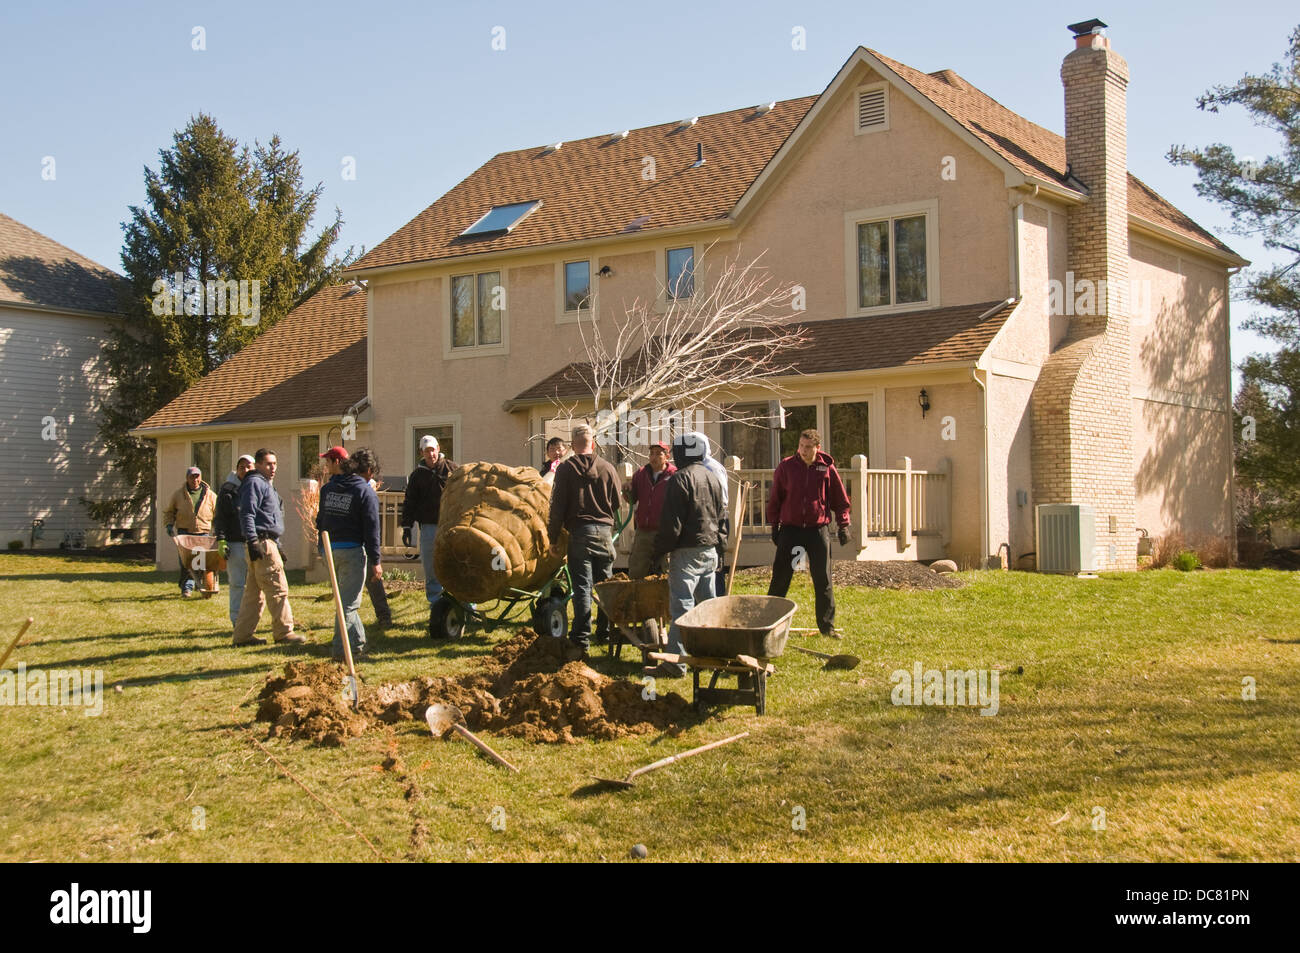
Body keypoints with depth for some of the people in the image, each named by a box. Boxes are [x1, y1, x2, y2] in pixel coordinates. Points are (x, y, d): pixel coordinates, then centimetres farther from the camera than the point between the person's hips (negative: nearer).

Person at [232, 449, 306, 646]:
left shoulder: (266, 485, 25)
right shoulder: (255, 483, -8)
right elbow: (247, 514, -18)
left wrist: (277, 548, 28)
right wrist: (253, 542, -25)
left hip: (268, 543, 10)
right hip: (261, 543, -10)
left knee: (254, 592, 10)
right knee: (278, 589, -7)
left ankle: (243, 635, 13)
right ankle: (284, 632, -3)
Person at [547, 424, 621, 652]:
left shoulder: (566, 468, -2)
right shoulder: (607, 468, 4)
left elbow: (557, 506, -3)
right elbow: (617, 503, 11)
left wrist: (553, 539, 2)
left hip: (579, 532, -2)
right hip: (605, 531, 2)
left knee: (582, 586, -2)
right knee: (605, 584, 14)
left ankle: (582, 635, -5)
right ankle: (605, 630, 21)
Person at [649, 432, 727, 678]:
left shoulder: (681, 478, -12)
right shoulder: (713, 477, 14)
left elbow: (671, 522, -15)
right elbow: (721, 515, 20)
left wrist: (661, 548, -7)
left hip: (687, 552, -9)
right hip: (710, 551, 9)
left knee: (682, 607, -9)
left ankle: (675, 663, -9)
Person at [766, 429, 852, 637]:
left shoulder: (827, 468, 0)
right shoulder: (786, 466, -1)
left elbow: (840, 498, 9)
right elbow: (775, 498, 7)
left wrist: (843, 525, 5)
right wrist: (774, 526, 6)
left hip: (818, 529, 0)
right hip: (790, 528, 0)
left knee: (823, 580, 3)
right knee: (780, 577, 3)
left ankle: (827, 625, 12)